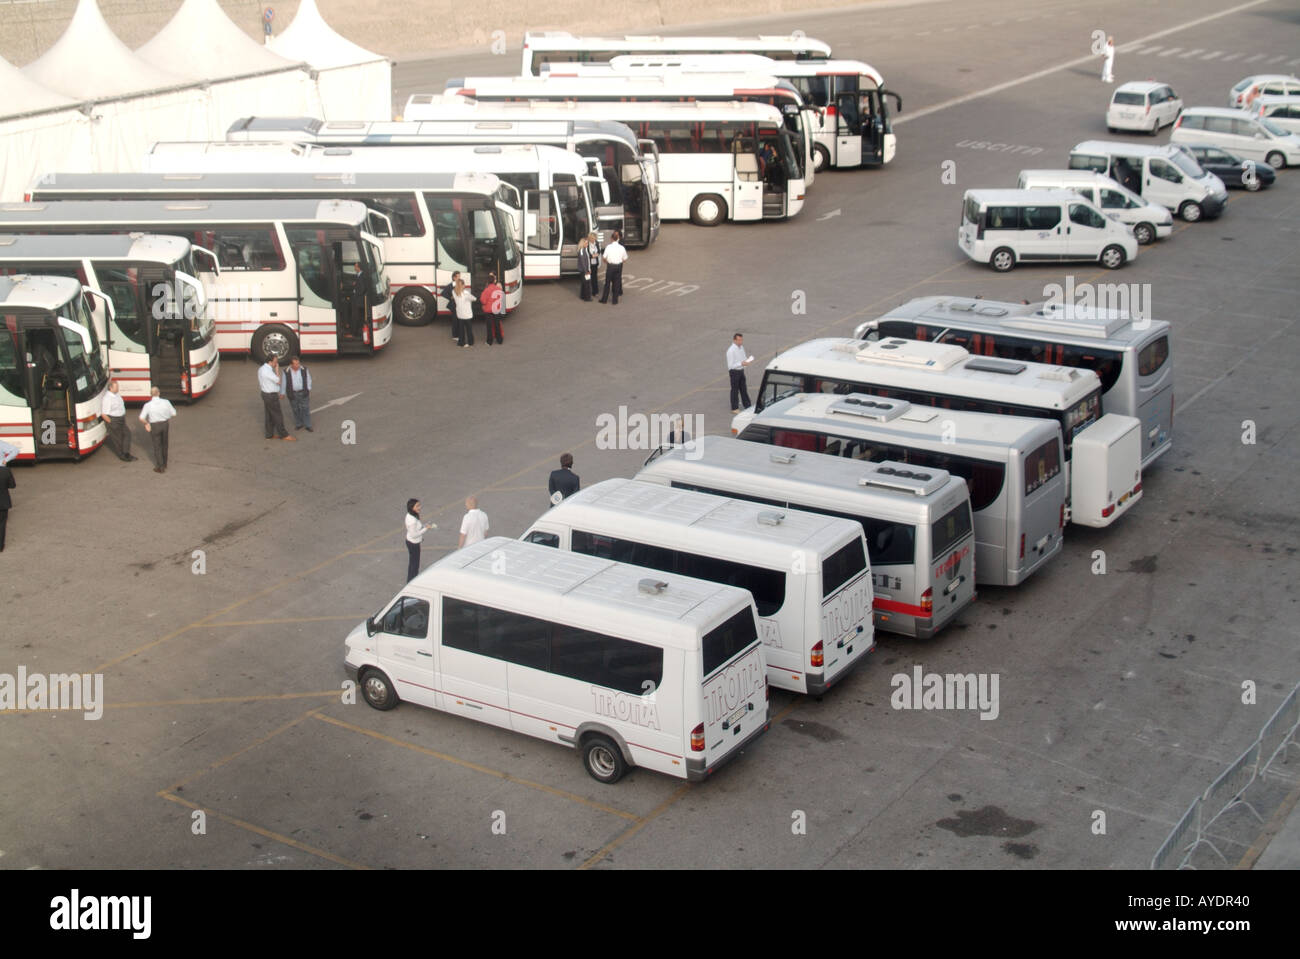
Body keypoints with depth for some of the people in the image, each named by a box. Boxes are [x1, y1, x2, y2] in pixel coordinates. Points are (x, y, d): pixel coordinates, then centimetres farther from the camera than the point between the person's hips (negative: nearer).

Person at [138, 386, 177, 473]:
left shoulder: (148, 405, -15)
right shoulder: (166, 402, -10)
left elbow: (141, 418, -19)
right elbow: (174, 414, -2)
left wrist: (146, 423, 2)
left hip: (154, 426, -3)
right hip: (165, 424, 3)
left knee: (157, 446, 10)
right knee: (164, 445, 21)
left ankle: (160, 467, 15)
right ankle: (164, 464, 34)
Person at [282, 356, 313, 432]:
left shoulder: (304, 370, -10)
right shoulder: (286, 372, -11)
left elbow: (308, 380, 2)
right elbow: (284, 383, -2)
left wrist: (309, 390, 4)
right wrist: (283, 394, 3)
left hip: (303, 393, 0)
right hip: (293, 394, 0)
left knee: (305, 409, 3)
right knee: (296, 410, 11)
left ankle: (308, 426, 13)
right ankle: (299, 424, 27)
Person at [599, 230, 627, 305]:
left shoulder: (609, 247, -10)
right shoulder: (621, 247, -2)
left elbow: (604, 258, -10)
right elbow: (625, 259, 2)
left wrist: (607, 262, 10)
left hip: (610, 266, -2)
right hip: (619, 266, 2)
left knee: (607, 283, 10)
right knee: (617, 283, 10)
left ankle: (604, 299, 19)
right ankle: (615, 301, 13)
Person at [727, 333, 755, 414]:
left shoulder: (741, 347, 3)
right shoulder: (731, 350, -21)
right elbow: (730, 365, -21)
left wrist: (747, 360, -7)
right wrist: (741, 364, -28)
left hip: (741, 371, 7)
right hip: (734, 372, -7)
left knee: (743, 389, 16)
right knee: (735, 390, 4)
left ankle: (747, 405, 28)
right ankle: (734, 408, 16)